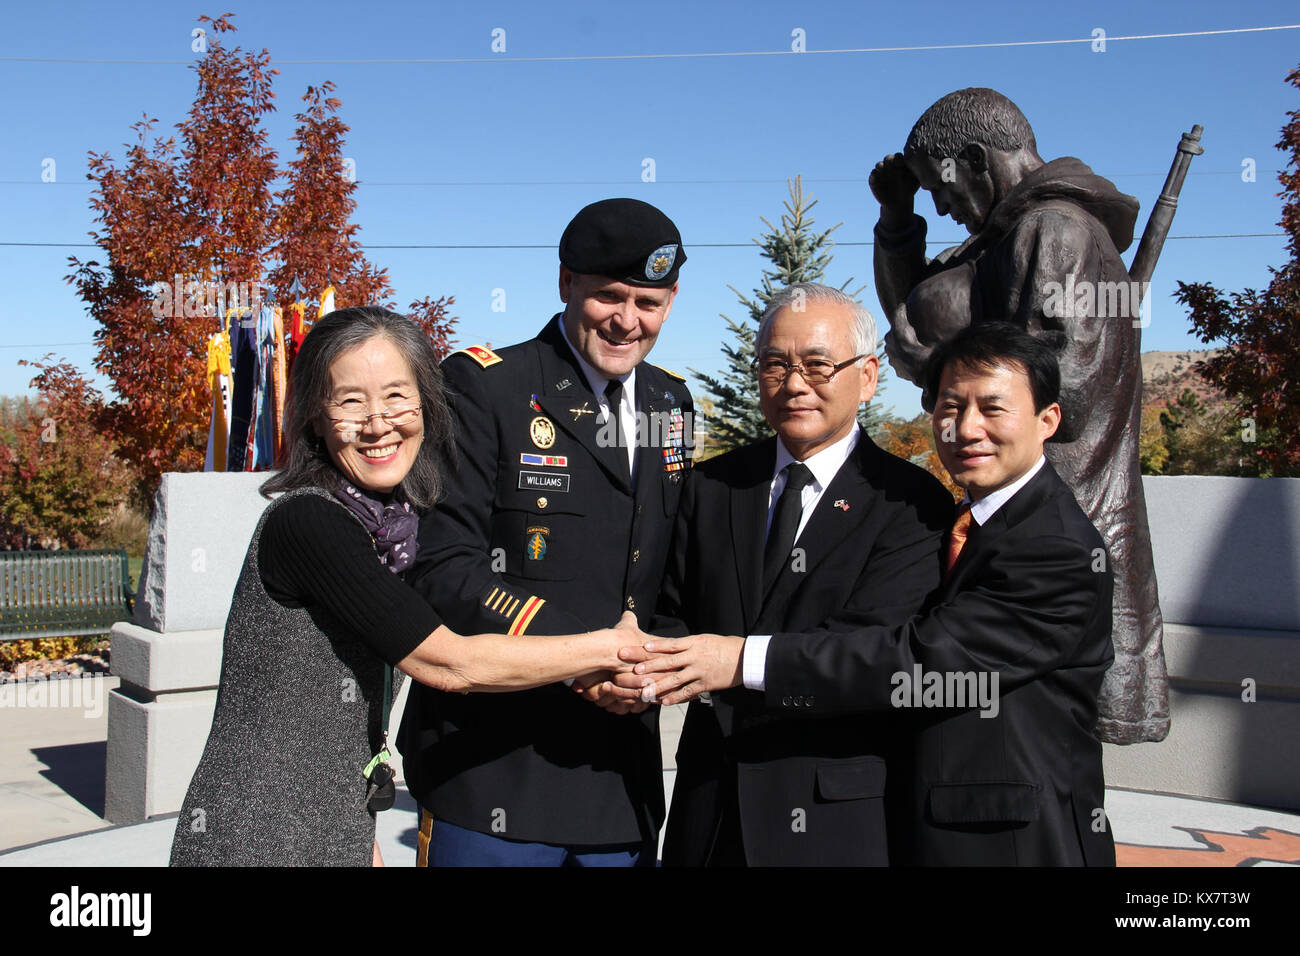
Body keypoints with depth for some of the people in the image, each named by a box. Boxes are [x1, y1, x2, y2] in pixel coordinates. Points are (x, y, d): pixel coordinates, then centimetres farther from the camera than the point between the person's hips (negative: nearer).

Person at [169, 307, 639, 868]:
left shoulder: (390, 523, 6)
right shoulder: (306, 521, -20)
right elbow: (448, 664, -22)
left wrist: (363, 841, 8)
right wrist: (610, 648, -15)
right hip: (256, 840, -7)